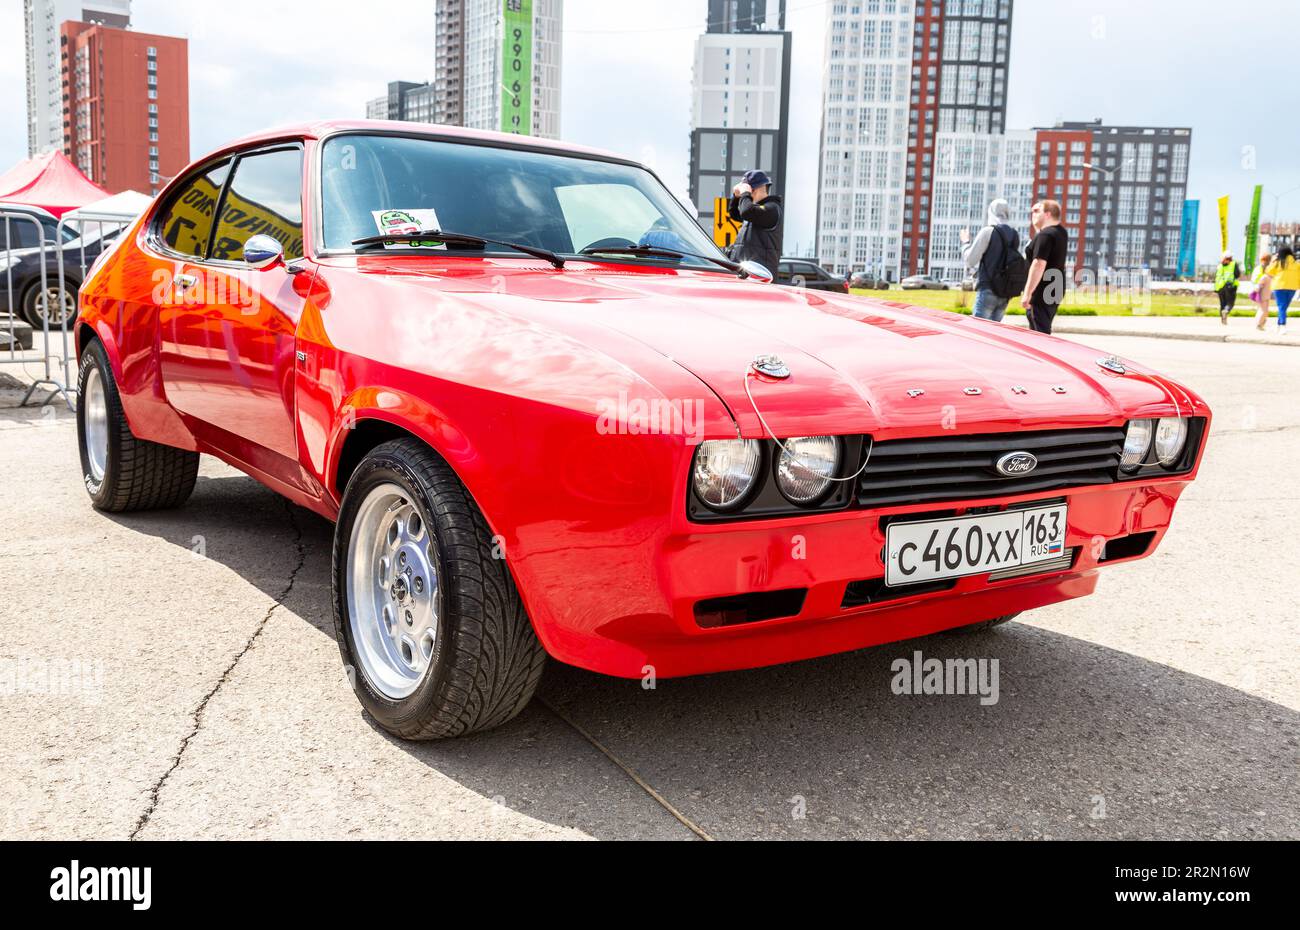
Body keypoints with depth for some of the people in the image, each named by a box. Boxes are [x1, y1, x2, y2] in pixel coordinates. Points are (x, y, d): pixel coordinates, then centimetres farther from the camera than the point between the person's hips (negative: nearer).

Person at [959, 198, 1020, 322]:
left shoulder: (988, 231, -9)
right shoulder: (1015, 235, 11)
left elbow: (970, 260, -9)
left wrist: (966, 242, 8)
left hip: (988, 289, -7)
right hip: (1006, 291, 7)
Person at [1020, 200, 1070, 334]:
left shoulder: (1045, 235, -17)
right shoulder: (1061, 232, 13)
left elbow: (1039, 265, -24)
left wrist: (1027, 293, -26)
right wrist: (1036, 226, 18)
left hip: (1042, 294, -10)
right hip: (1055, 292, 10)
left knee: (1040, 333, -11)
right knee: (1043, 332, 17)